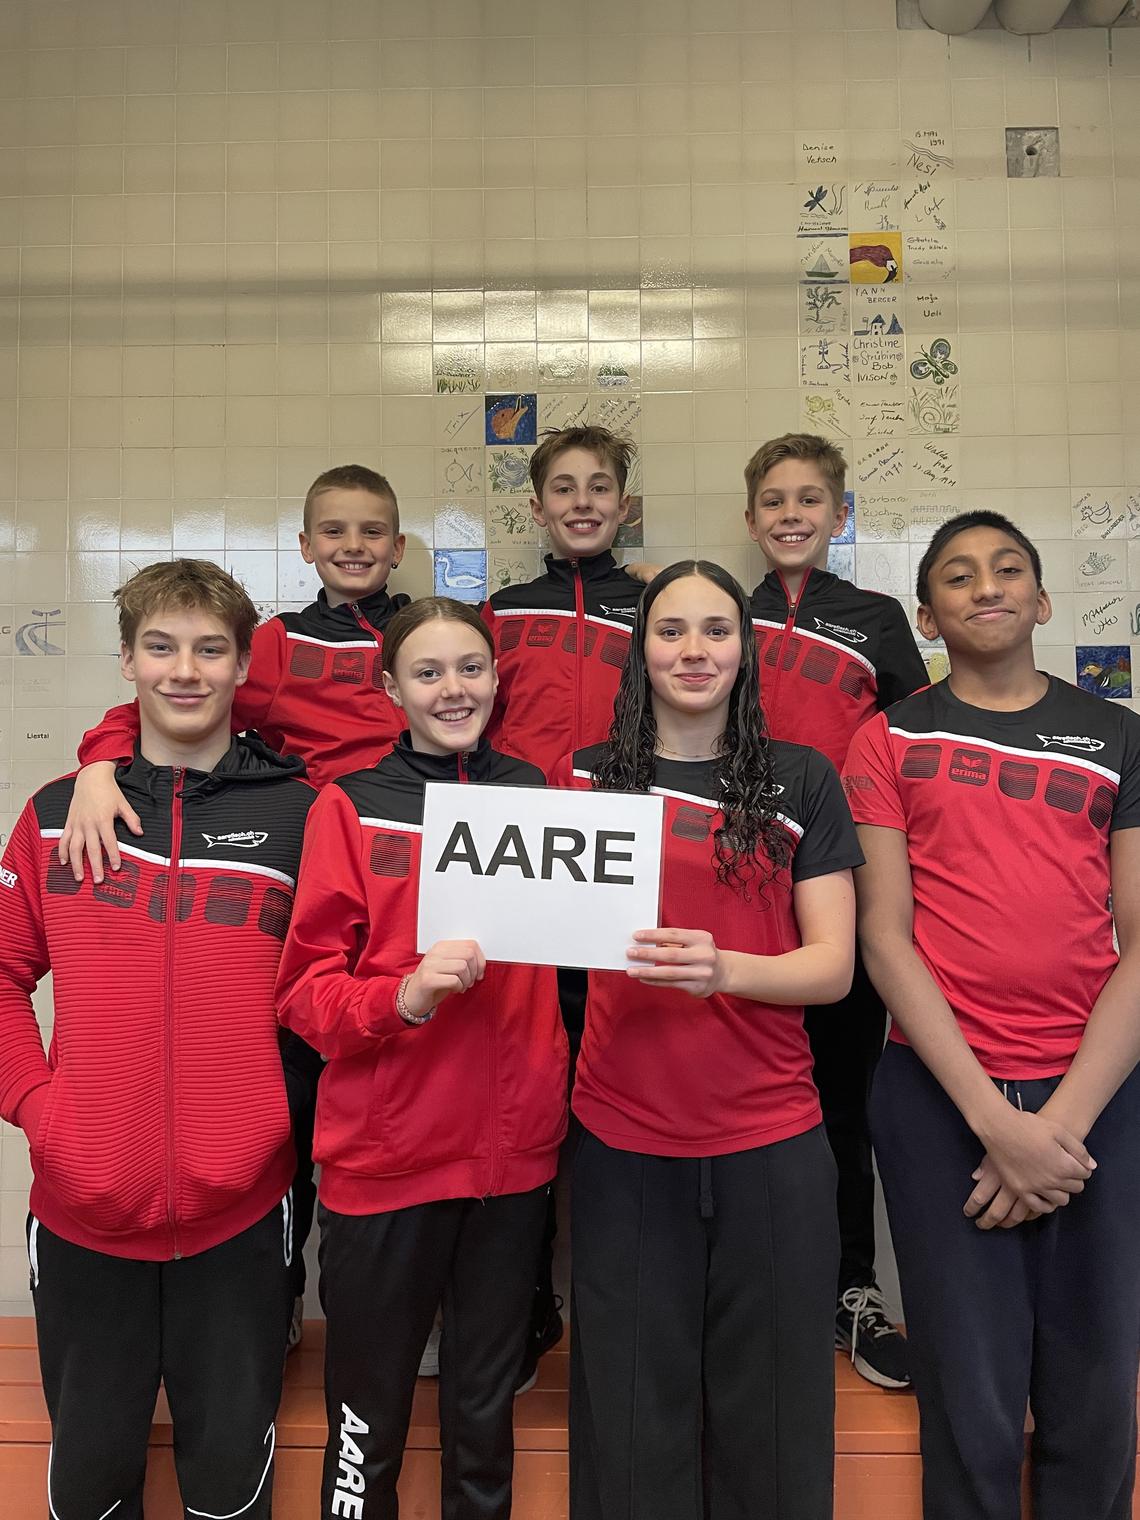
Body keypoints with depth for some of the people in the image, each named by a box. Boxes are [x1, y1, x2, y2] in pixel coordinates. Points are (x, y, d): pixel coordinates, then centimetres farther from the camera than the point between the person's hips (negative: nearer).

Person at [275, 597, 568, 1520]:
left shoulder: (534, 794, 5)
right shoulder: (351, 806, -3)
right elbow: (305, 991, -6)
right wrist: (404, 994, -23)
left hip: (513, 1149, 3)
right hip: (383, 1155, -2)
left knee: (485, 1409, 18)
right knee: (370, 1415, 12)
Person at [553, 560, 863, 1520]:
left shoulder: (802, 782, 2)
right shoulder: (588, 776, 5)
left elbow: (833, 965, -3)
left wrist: (723, 968, -21)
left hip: (772, 1141, 0)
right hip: (623, 1140, 1)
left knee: (771, 1413, 14)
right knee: (632, 1412, 14)